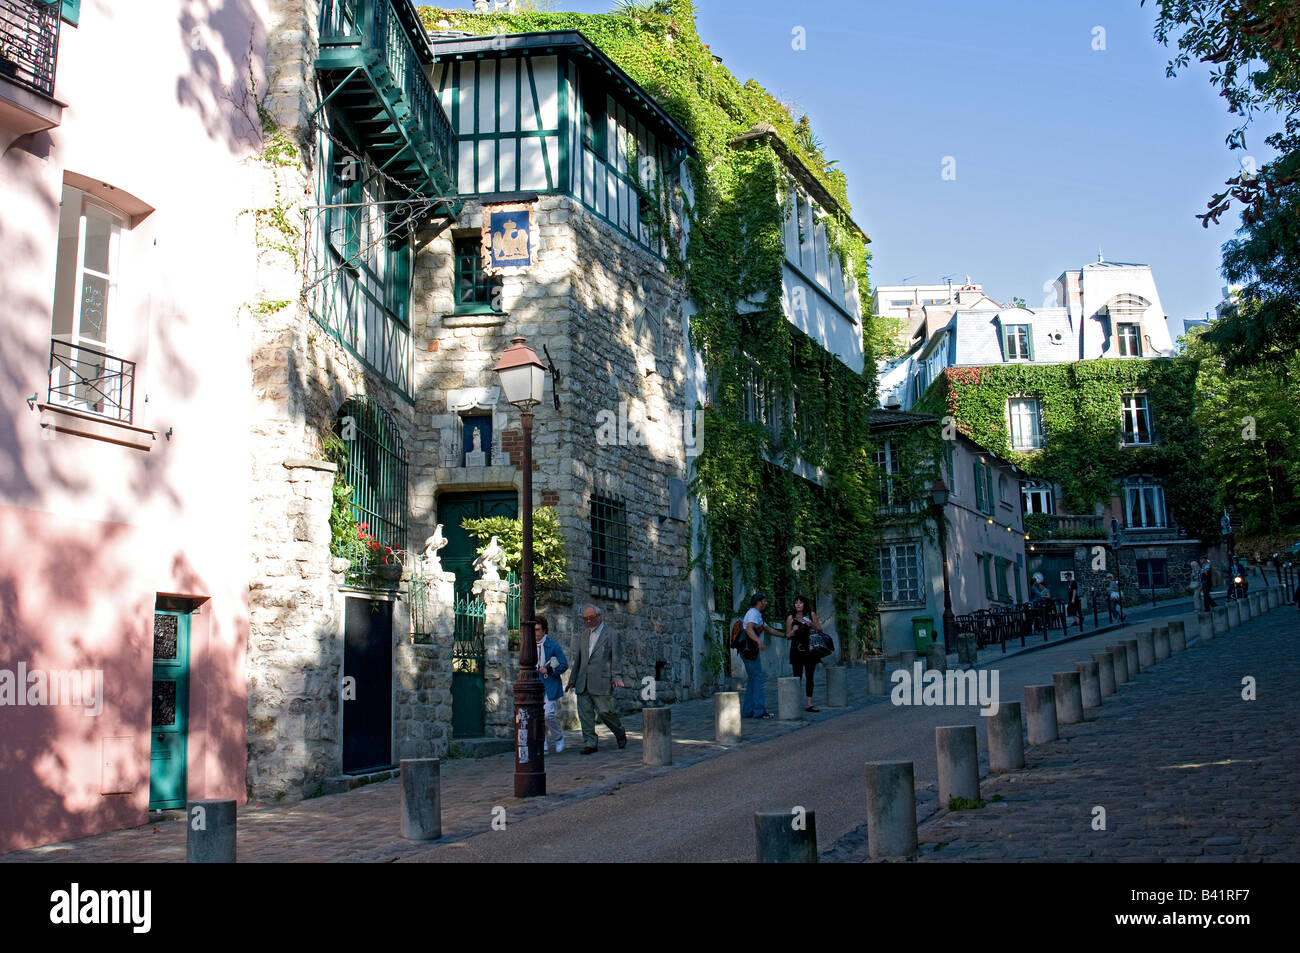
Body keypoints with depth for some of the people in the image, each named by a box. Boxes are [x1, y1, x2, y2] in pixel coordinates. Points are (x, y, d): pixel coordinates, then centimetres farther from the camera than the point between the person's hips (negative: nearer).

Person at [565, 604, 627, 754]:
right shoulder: (583, 638, 21)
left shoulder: (611, 635, 4)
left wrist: (617, 677, -15)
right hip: (583, 684, 5)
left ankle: (620, 733, 19)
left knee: (605, 711, -7)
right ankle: (589, 744, 3)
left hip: (601, 683, -5)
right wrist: (572, 680, 20)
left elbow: (616, 658, -3)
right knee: (585, 714, -1)